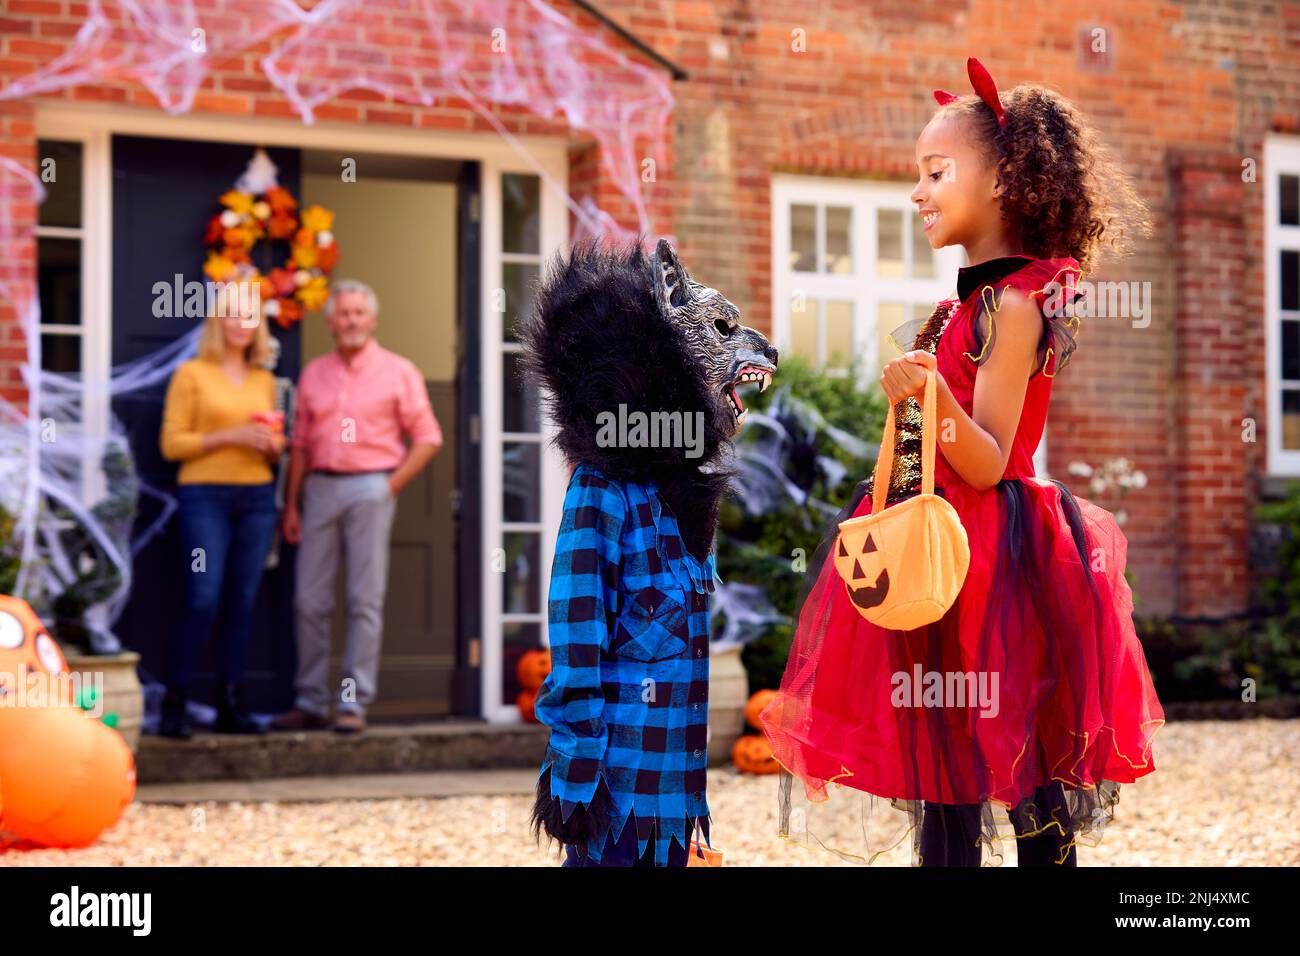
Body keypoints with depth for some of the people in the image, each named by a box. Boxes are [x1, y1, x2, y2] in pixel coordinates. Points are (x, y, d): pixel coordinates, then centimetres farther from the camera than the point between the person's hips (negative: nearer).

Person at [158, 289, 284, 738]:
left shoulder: (264, 380, 16)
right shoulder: (192, 373, 1)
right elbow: (172, 443, -4)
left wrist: (273, 444, 1)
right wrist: (230, 436, -13)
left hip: (256, 498, 5)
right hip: (205, 496, -5)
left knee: (242, 603, 2)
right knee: (203, 600, -13)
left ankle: (231, 705, 7)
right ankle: (174, 704, -5)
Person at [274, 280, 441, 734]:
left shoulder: (398, 372, 4)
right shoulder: (314, 374, 14)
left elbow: (428, 439, 3)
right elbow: (300, 444, 15)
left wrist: (392, 485, -6)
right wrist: (291, 505, 9)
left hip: (369, 488, -4)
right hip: (321, 488, 4)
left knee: (365, 601, -4)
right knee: (310, 600, 2)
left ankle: (355, 703, 0)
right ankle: (309, 702, 10)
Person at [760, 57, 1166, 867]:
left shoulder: (1014, 304, -13)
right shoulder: (968, 304, 14)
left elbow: (987, 464, -20)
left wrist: (934, 398, -33)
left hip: (986, 560, -9)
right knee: (939, 785, 9)